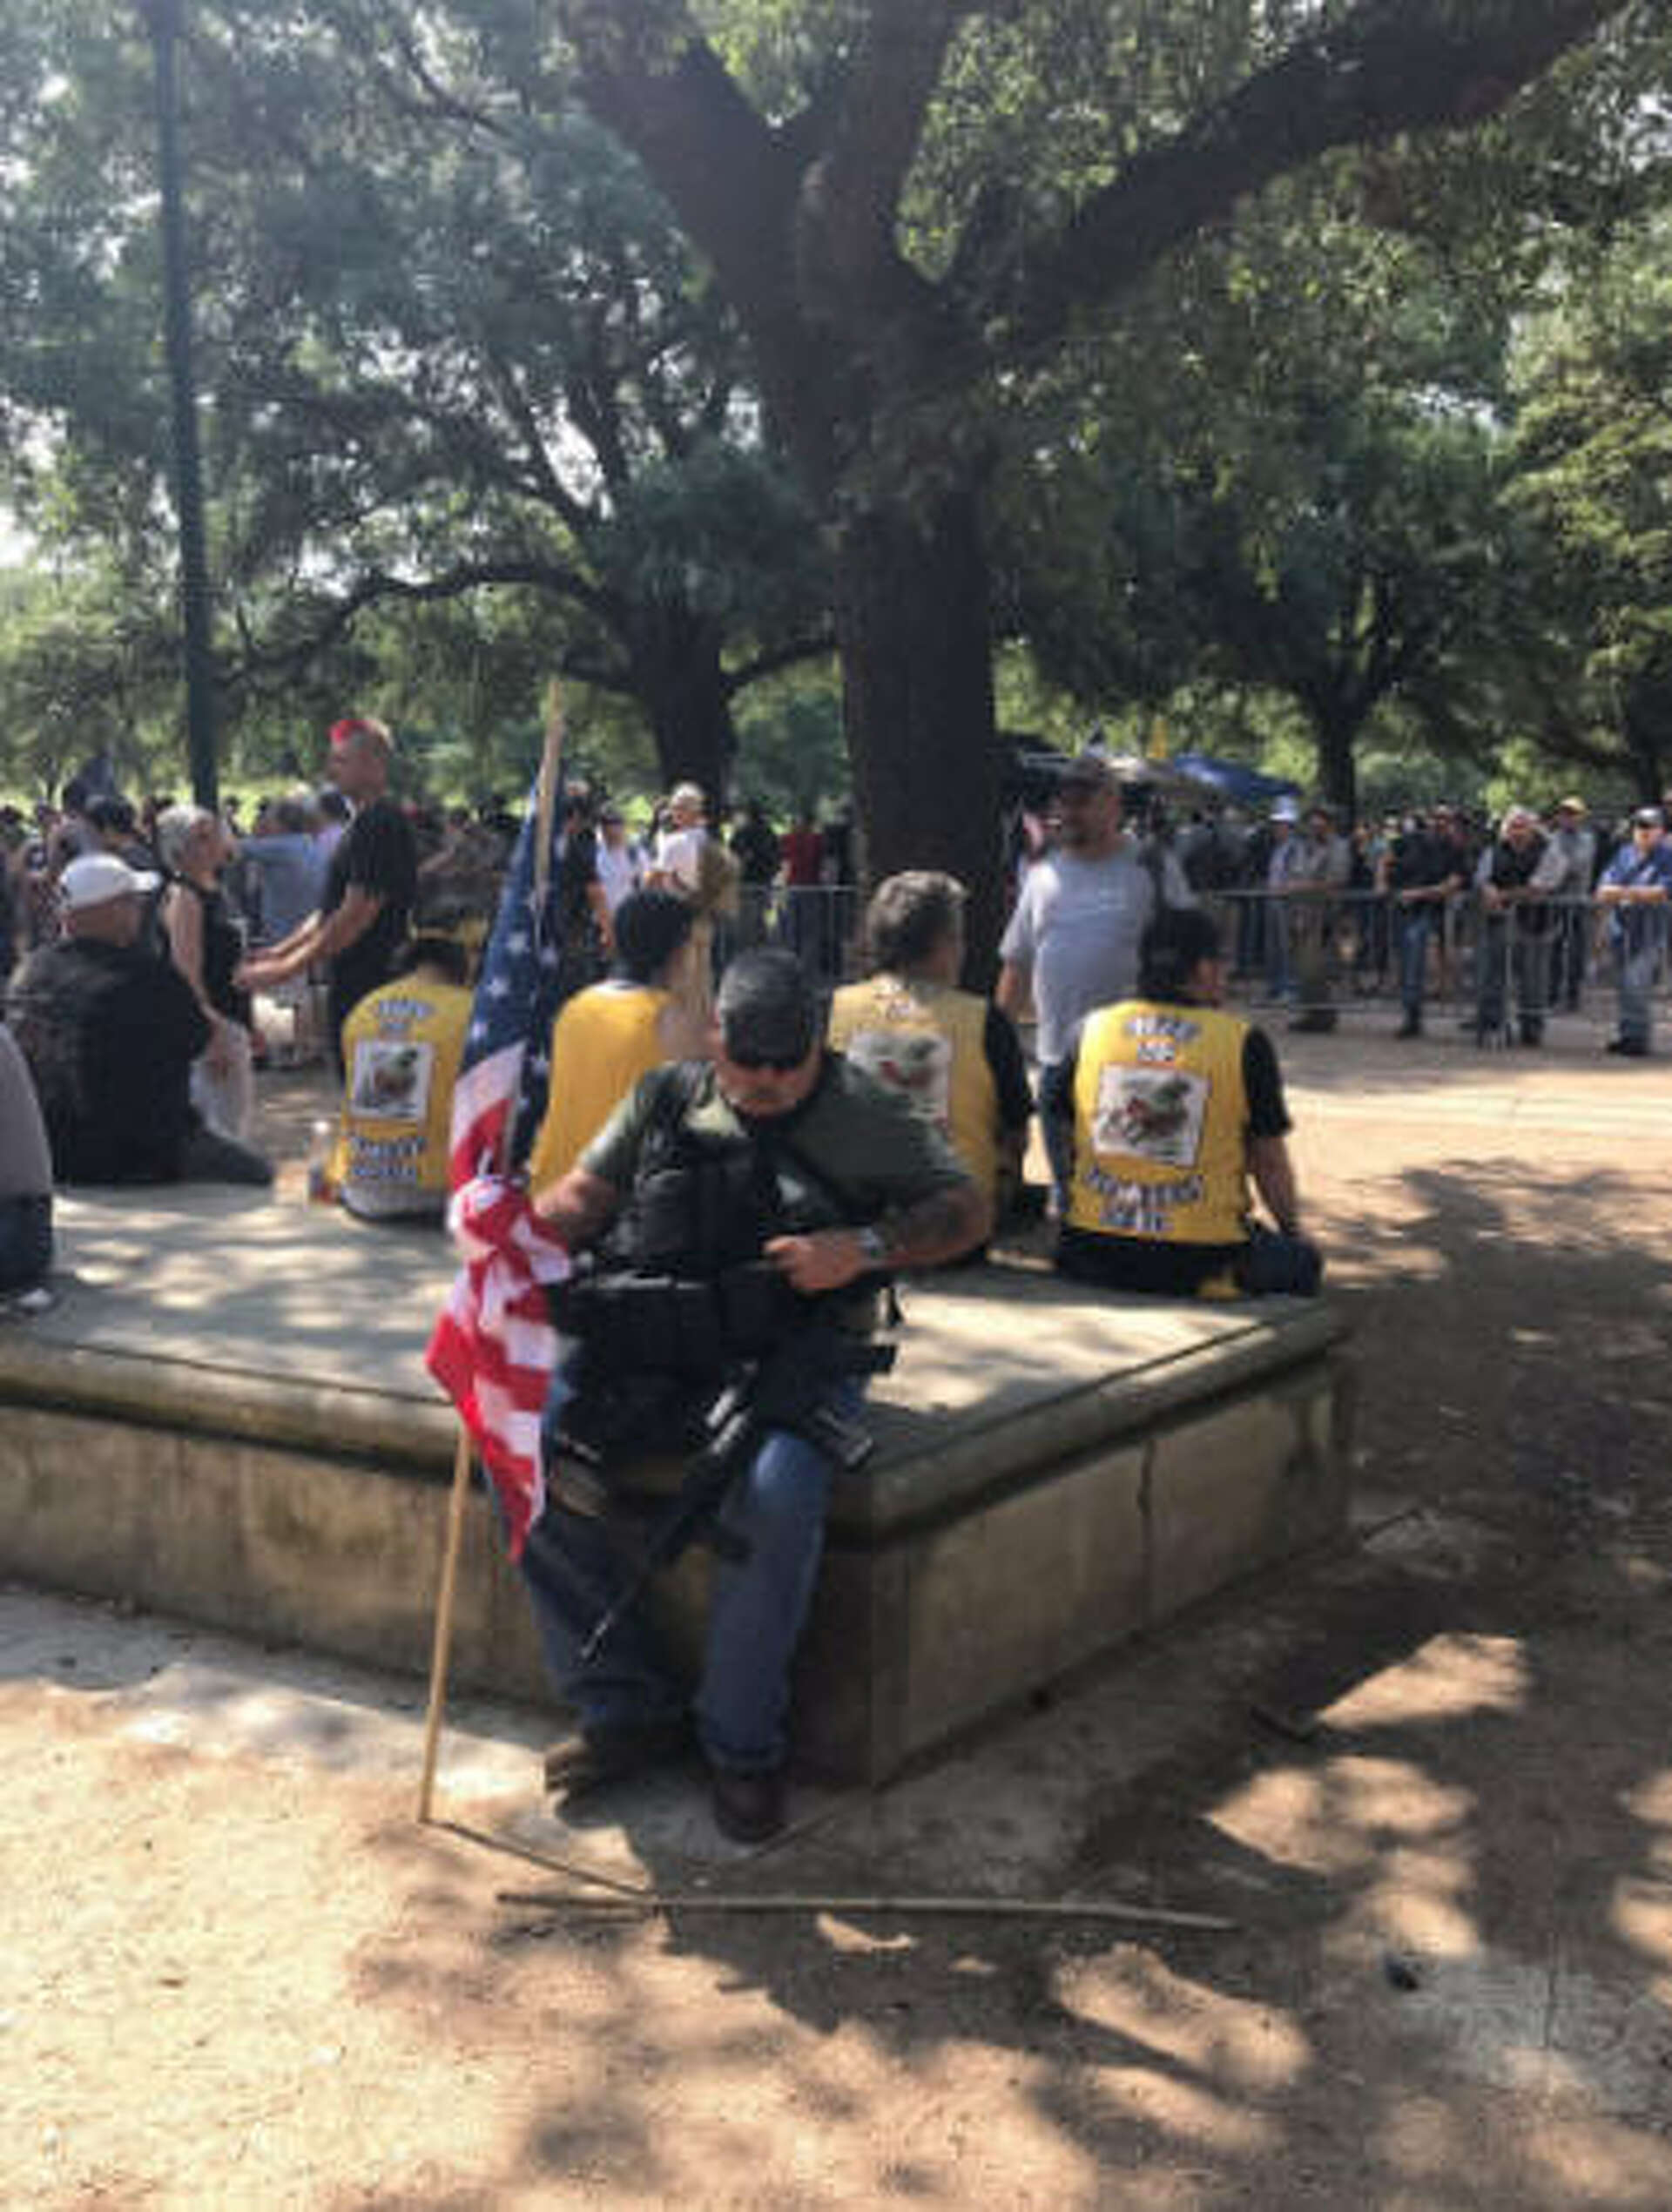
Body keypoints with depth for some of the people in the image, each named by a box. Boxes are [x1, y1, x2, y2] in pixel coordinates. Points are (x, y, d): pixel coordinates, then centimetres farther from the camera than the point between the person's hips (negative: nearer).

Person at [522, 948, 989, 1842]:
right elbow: (585, 1194, 18)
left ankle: (741, 1743, -12)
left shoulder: (860, 1113, 9)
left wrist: (865, 1249, -12)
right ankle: (626, 1710, -7)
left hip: (787, 1359, -3)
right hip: (649, 1346, 4)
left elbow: (967, 1210, 5)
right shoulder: (666, 1098, 18)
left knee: (779, 1498, -34)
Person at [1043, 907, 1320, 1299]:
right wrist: (1293, 1233, 21)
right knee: (1301, 1261, 22)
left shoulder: (1090, 1029, 4)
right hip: (1197, 1263, -4)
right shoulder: (1244, 1043, -5)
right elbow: (1270, 1164, 2)